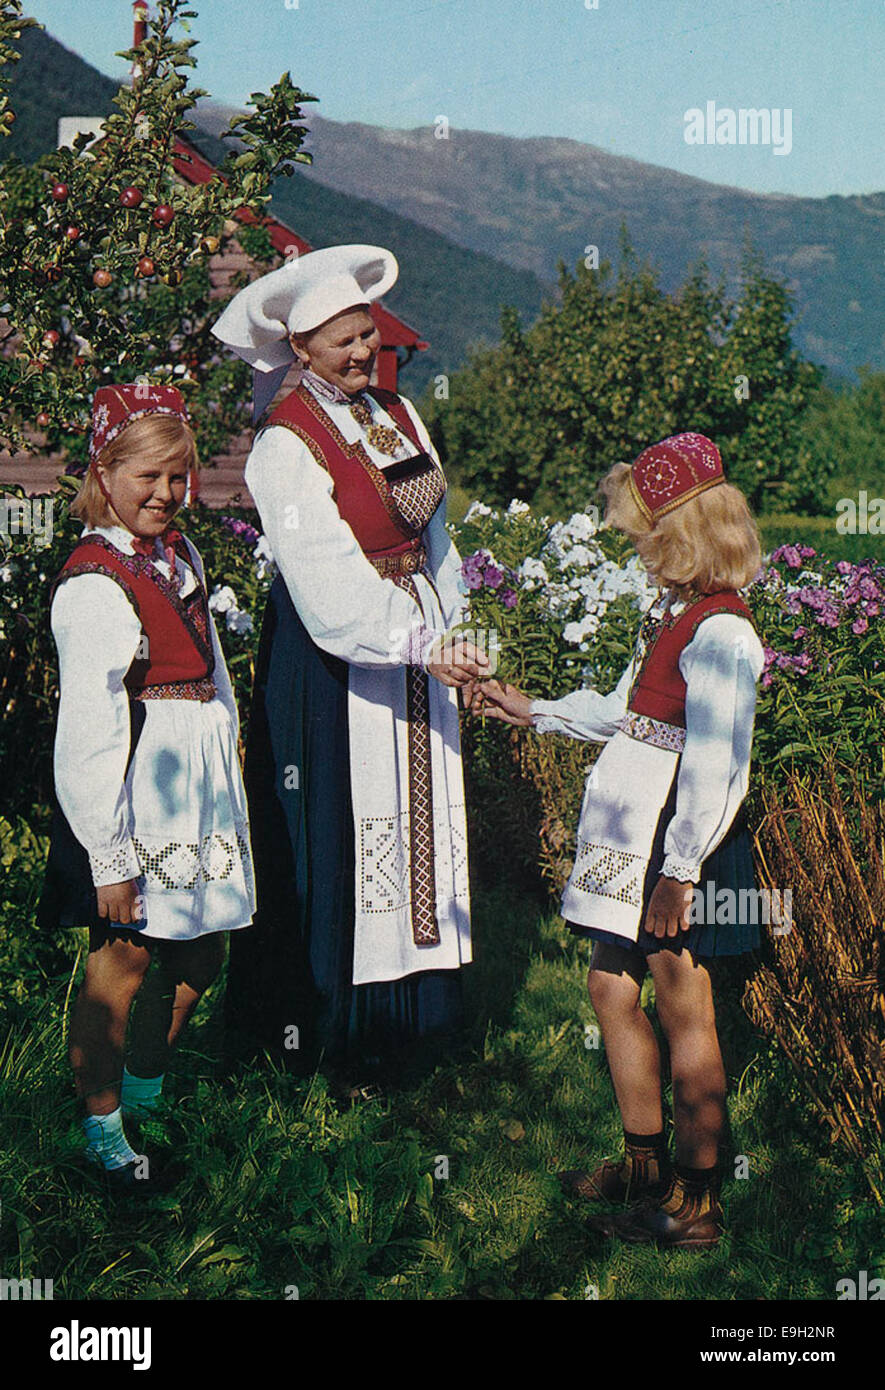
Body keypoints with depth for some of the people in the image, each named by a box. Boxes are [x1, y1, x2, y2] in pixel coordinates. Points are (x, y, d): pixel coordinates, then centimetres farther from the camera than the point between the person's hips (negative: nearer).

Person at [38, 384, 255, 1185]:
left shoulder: (181, 556, 11)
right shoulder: (93, 583, -16)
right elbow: (90, 728, -19)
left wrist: (227, 781, 19)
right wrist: (108, 857, -20)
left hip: (200, 785, 8)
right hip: (135, 792, -8)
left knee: (201, 954, 15)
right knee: (122, 961, 1)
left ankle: (145, 1094, 36)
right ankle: (102, 1127, 20)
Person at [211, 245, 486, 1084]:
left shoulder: (396, 413, 9)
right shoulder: (286, 448, -15)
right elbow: (329, 583, -25)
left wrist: (449, 640, 11)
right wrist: (422, 648, -34)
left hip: (416, 649, 7)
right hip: (331, 665, -7)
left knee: (415, 823, 10)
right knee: (338, 838, -3)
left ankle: (399, 1007, 22)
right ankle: (326, 1033, 9)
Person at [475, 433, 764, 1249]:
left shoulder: (719, 632, -19)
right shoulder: (671, 613, 11)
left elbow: (714, 767, -22)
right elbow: (623, 712, 23)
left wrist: (681, 869, -21)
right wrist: (533, 711, 28)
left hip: (680, 843, -10)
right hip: (633, 830, 10)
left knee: (684, 1012, 1)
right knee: (612, 988, 16)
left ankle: (696, 1203, 14)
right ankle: (645, 1165, 32)